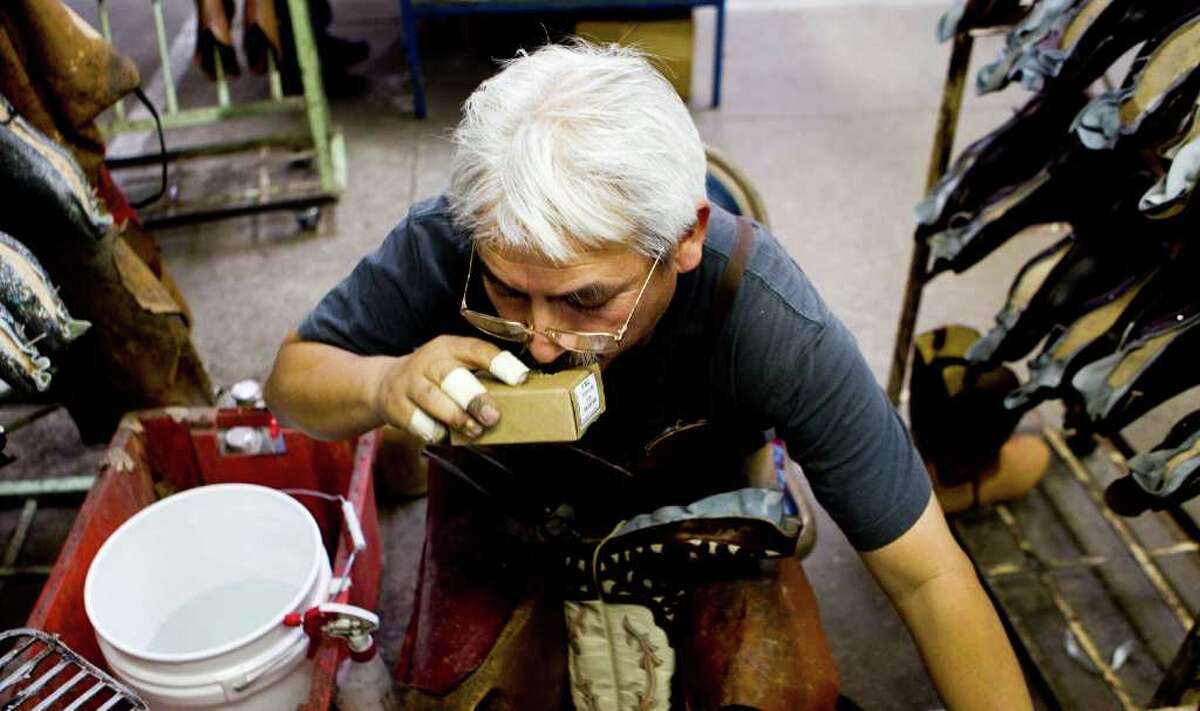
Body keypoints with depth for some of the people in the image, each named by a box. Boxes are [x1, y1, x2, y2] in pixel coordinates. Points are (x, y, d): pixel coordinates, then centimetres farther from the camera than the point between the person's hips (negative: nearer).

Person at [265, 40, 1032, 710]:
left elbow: (928, 577, -29)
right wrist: (384, 383, -40)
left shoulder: (773, 324, -37)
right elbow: (292, 377, -17)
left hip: (702, 496, -1)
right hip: (505, 492, 2)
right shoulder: (443, 244, -33)